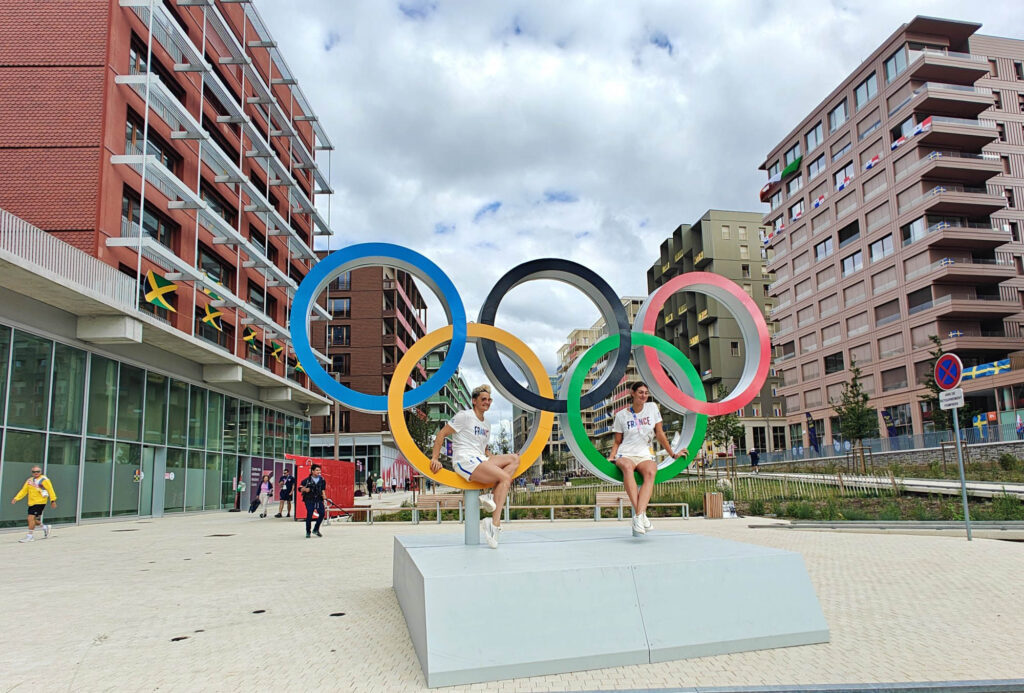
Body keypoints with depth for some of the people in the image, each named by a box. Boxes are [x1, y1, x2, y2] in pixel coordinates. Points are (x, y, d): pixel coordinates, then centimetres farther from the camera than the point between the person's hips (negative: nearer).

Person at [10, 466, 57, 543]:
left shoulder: (43, 480, -7)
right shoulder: (29, 480, 11)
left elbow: (50, 490, -6)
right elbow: (24, 491, 13)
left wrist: (53, 500, -7)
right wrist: (16, 498, 1)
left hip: (40, 503, -7)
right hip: (31, 503, 7)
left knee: (31, 518, -13)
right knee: (33, 520, 9)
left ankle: (30, 536, -3)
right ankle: (45, 527, 33)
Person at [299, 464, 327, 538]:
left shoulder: (322, 480, 6)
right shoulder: (307, 480, -3)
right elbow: (300, 488, 2)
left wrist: (324, 497, 0)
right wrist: (305, 489, -19)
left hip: (319, 499, 3)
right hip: (309, 499, -3)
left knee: (322, 513, -5)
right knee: (309, 515, -8)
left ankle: (316, 529, 15)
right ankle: (308, 532, 9)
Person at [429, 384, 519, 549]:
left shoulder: (486, 426, 24)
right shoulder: (465, 416, 1)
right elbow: (441, 434, -3)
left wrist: (497, 462, 14)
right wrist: (434, 458, -11)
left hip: (480, 461, 8)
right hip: (465, 460, -8)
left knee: (514, 459, -7)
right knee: (505, 477, -23)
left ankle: (493, 497, -23)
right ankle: (495, 524, -31)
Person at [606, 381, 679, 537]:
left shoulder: (652, 408, 10)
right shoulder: (621, 415, 8)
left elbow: (660, 434, 15)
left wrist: (672, 454, 15)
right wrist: (611, 457, -4)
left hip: (645, 455, 1)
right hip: (625, 454, -1)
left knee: (650, 472, -36)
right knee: (627, 467, -39)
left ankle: (638, 516, -48)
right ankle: (642, 514, -45)